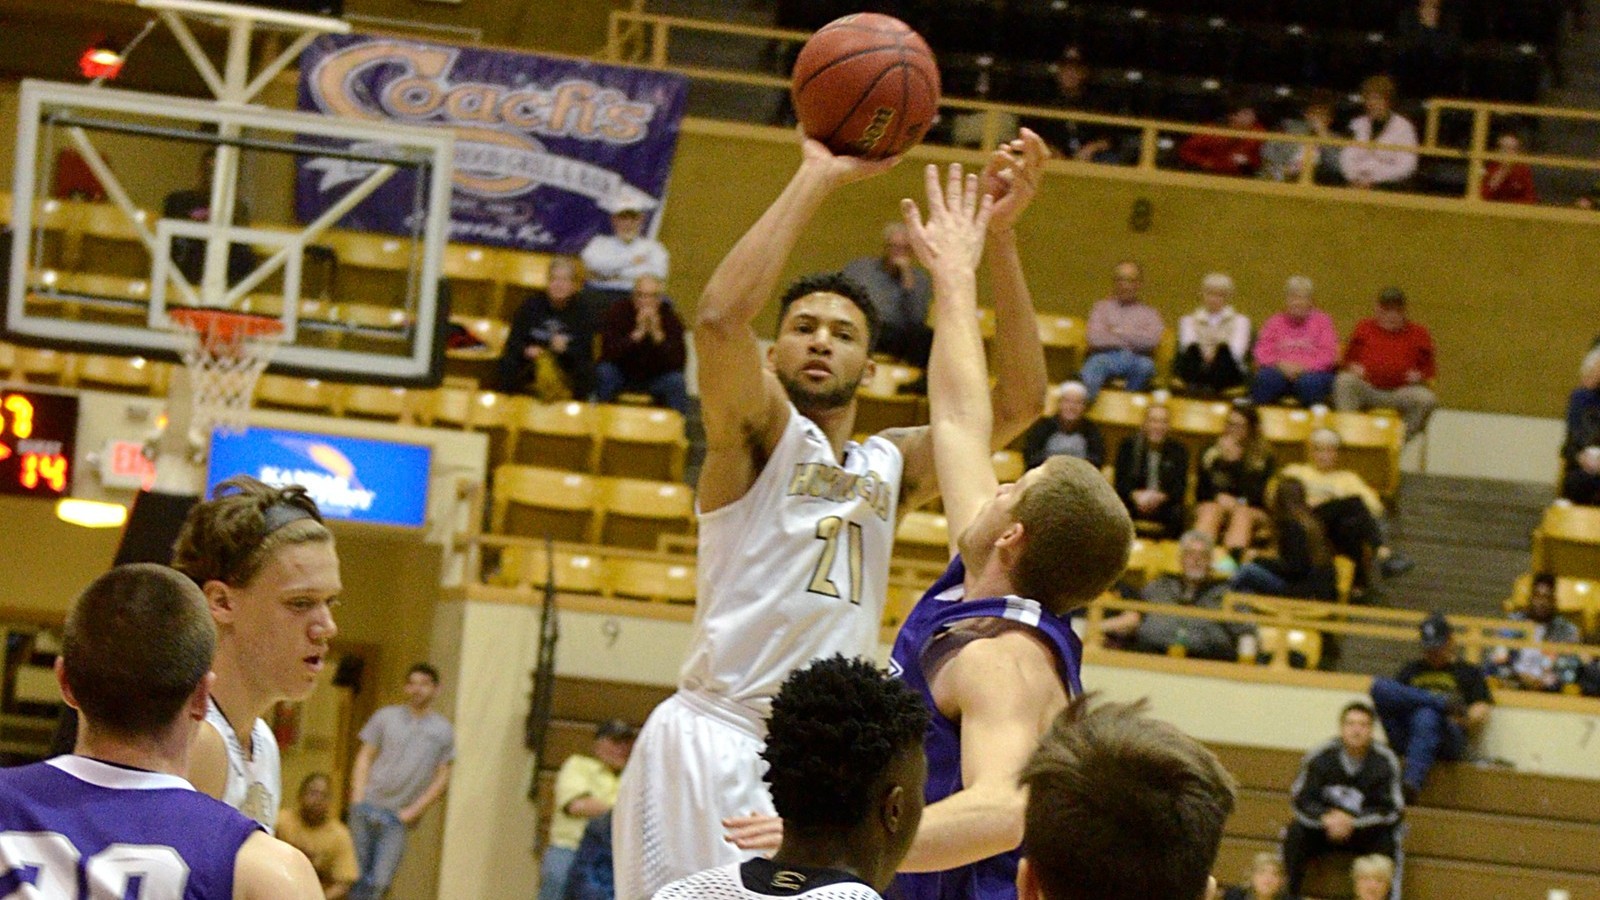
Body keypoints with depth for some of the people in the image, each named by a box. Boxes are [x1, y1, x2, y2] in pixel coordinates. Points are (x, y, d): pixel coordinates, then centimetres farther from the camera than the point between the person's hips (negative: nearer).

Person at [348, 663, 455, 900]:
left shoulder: (443, 730, 8)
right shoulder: (386, 717, 9)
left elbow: (442, 777, 7)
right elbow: (364, 758, 9)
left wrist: (414, 810, -3)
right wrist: (358, 799, -3)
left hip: (399, 816, -1)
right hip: (367, 807, 1)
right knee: (357, 875, 1)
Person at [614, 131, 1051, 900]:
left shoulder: (891, 465, 16)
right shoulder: (761, 432, 0)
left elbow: (1016, 403, 7)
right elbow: (720, 316, -19)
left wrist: (1000, 237, -1)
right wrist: (817, 177, -14)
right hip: (715, 743, -6)